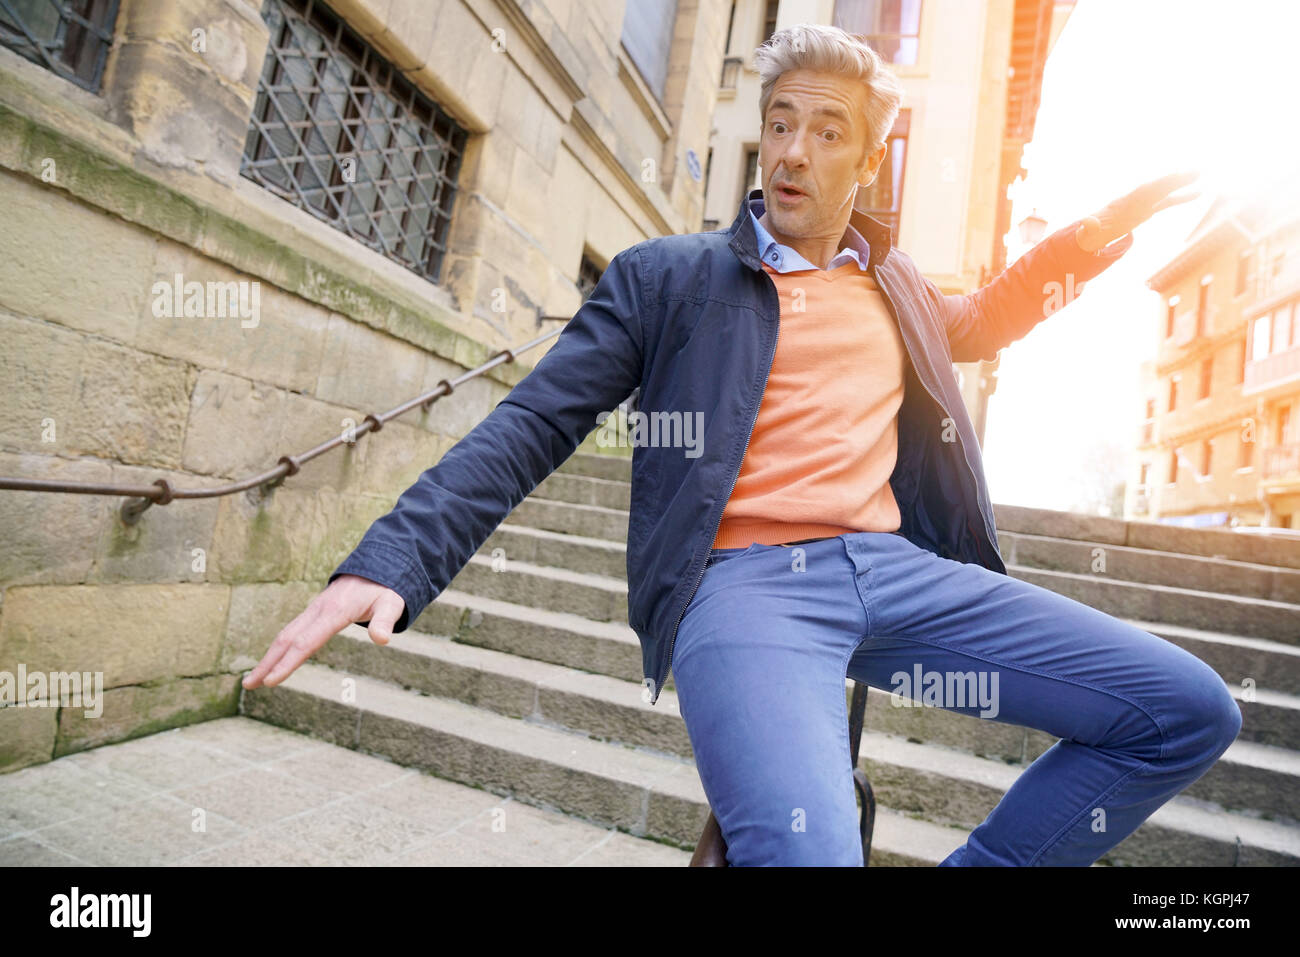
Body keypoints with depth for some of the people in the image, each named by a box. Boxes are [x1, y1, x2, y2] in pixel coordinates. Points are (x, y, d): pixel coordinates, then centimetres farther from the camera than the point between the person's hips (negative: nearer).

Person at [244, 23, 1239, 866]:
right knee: (805, 849, -32)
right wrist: (392, 562, -12)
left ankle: (980, 862, 13)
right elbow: (531, 425, -1)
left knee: (1190, 711, 2)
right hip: (743, 580, -6)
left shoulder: (891, 282, 21)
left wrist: (1108, 227, 36)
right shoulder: (667, 276, 5)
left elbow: (970, 327, 43)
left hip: (895, 566, 7)